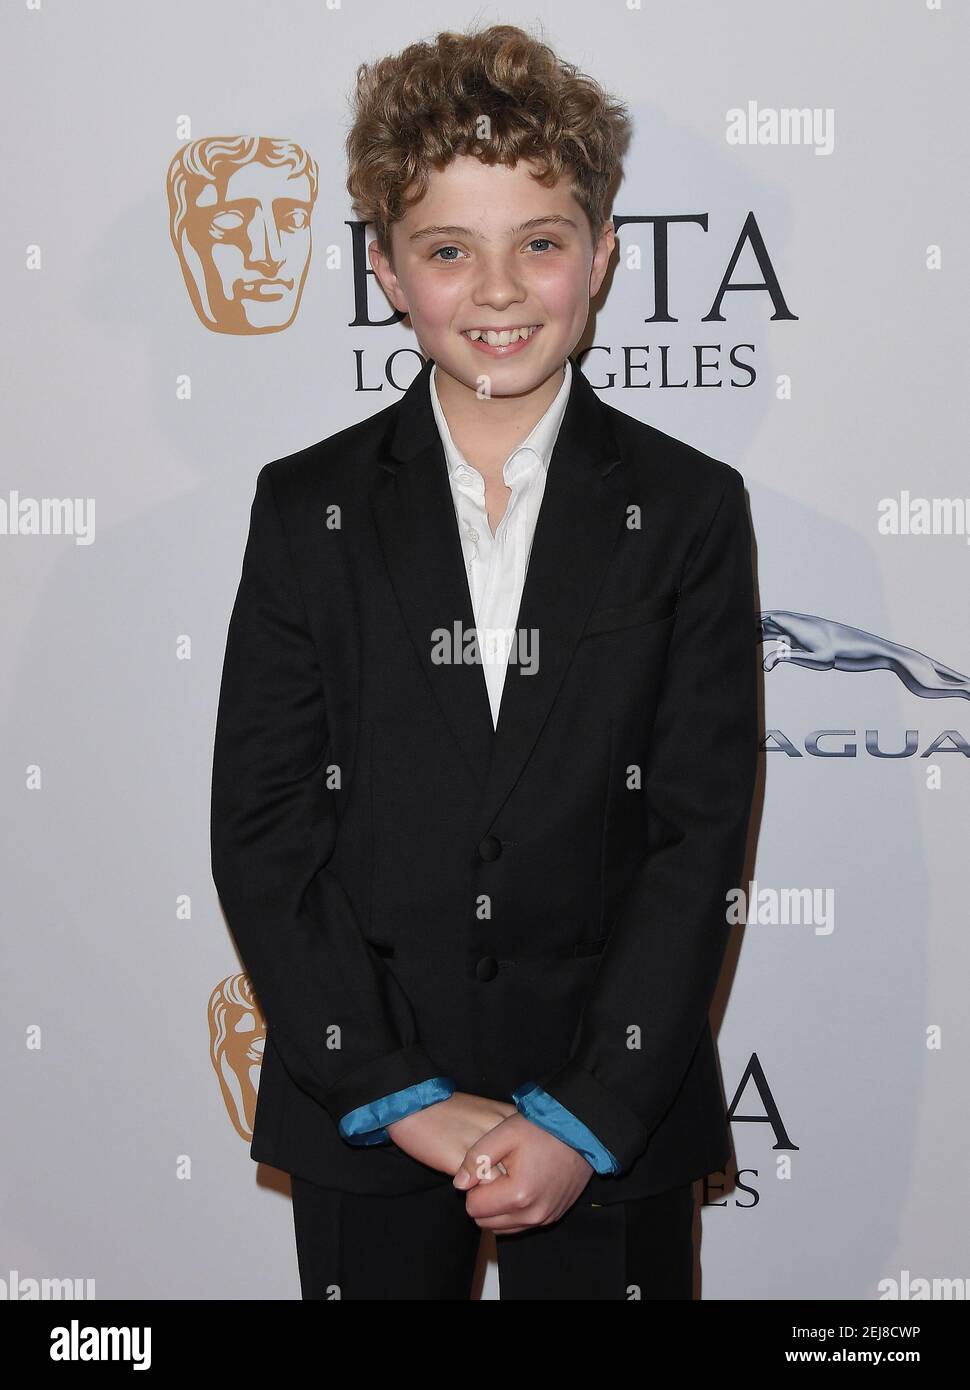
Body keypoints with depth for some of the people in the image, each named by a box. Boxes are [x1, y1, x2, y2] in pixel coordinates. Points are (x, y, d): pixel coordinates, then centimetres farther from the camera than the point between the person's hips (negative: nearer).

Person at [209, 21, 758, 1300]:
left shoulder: (689, 508, -1)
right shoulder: (308, 508, 0)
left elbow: (702, 830, -5)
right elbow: (258, 828, -3)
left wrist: (586, 1115, -12)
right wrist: (400, 1095, -10)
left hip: (613, 1116, 0)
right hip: (361, 1119, 1)